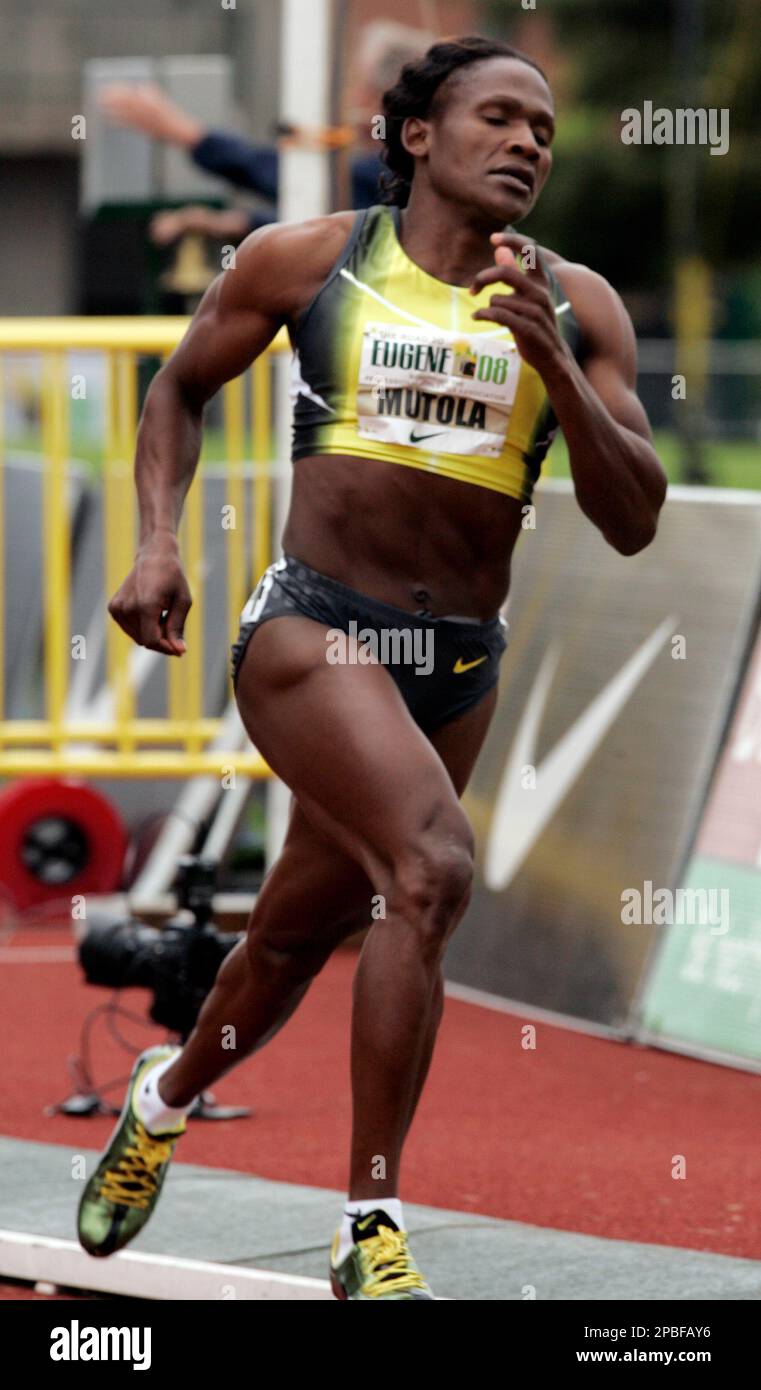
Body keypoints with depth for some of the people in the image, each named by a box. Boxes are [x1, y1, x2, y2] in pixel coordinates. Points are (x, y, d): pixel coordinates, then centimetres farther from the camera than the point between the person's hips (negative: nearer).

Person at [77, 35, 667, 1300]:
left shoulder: (578, 308, 3)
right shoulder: (307, 261, -1)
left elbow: (633, 522, -2)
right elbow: (180, 390, 14)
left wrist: (554, 367, -14)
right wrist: (157, 538, 0)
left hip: (459, 669, 4)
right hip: (312, 629, -4)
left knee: (299, 934, 19)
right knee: (432, 868, -28)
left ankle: (165, 1096, 52)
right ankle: (373, 1232, -21)